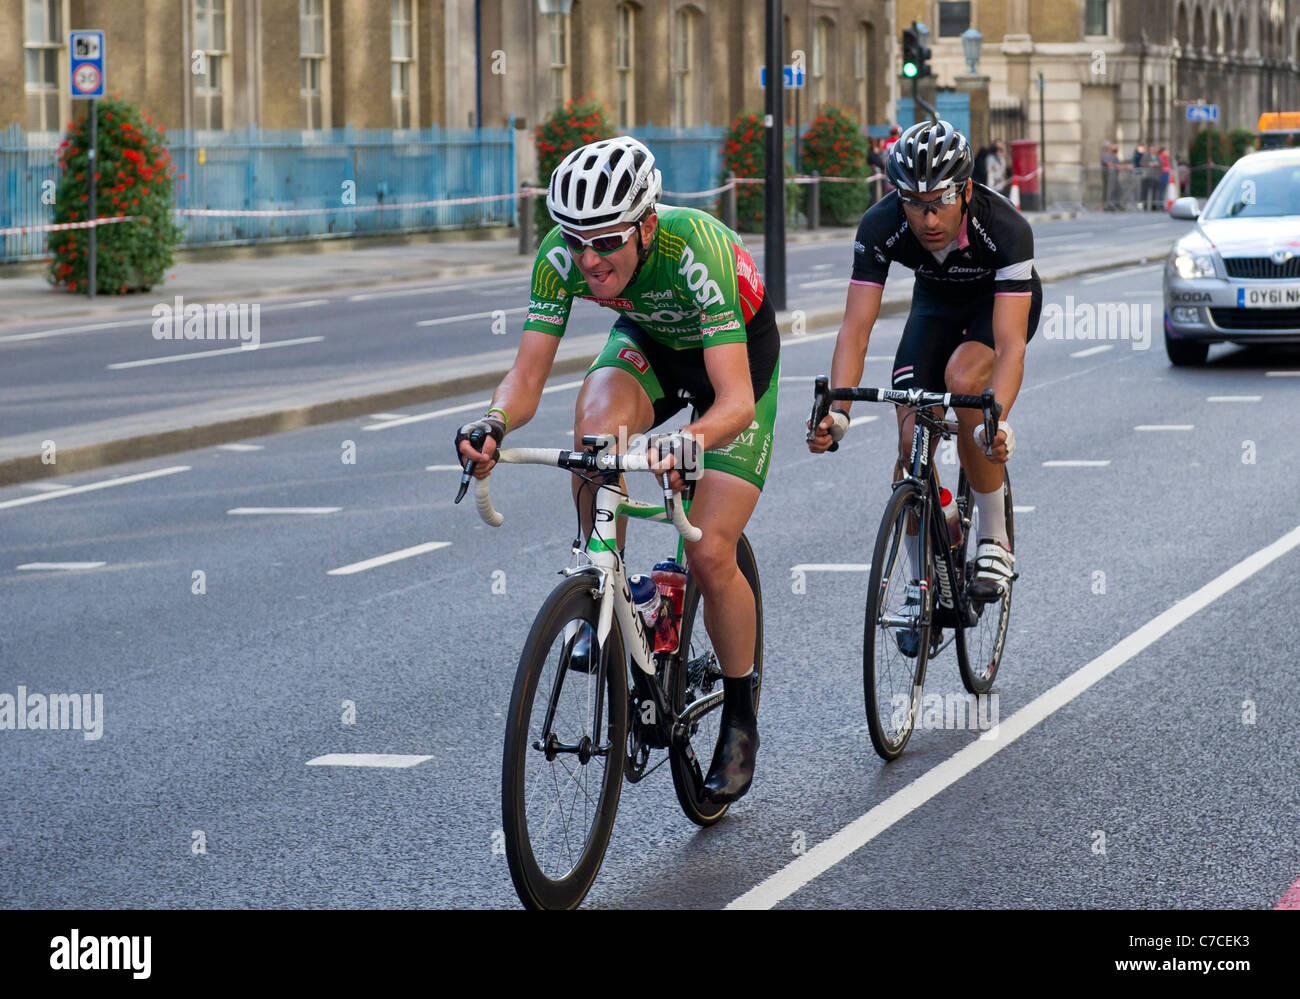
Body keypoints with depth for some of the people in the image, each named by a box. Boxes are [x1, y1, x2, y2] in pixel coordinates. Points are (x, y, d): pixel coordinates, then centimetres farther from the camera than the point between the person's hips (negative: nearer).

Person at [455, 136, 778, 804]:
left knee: (710, 555, -13)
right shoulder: (563, 255, -28)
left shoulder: (695, 249, -40)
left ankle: (740, 717, 10)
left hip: (738, 350, -3)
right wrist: (494, 424, -48)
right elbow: (528, 373, -26)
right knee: (597, 422, -33)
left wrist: (690, 443, -66)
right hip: (646, 340, 4)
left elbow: (736, 399, -46)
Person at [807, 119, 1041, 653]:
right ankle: (921, 581, 6)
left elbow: (1010, 342, -44)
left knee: (963, 378, -33)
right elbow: (856, 327, -32)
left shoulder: (1005, 228, -39)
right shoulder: (881, 227, -31)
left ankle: (995, 538, -16)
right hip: (937, 303, 3)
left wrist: (997, 422, -60)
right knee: (912, 440, -12)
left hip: (1004, 302, -3)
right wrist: (837, 410, -47)